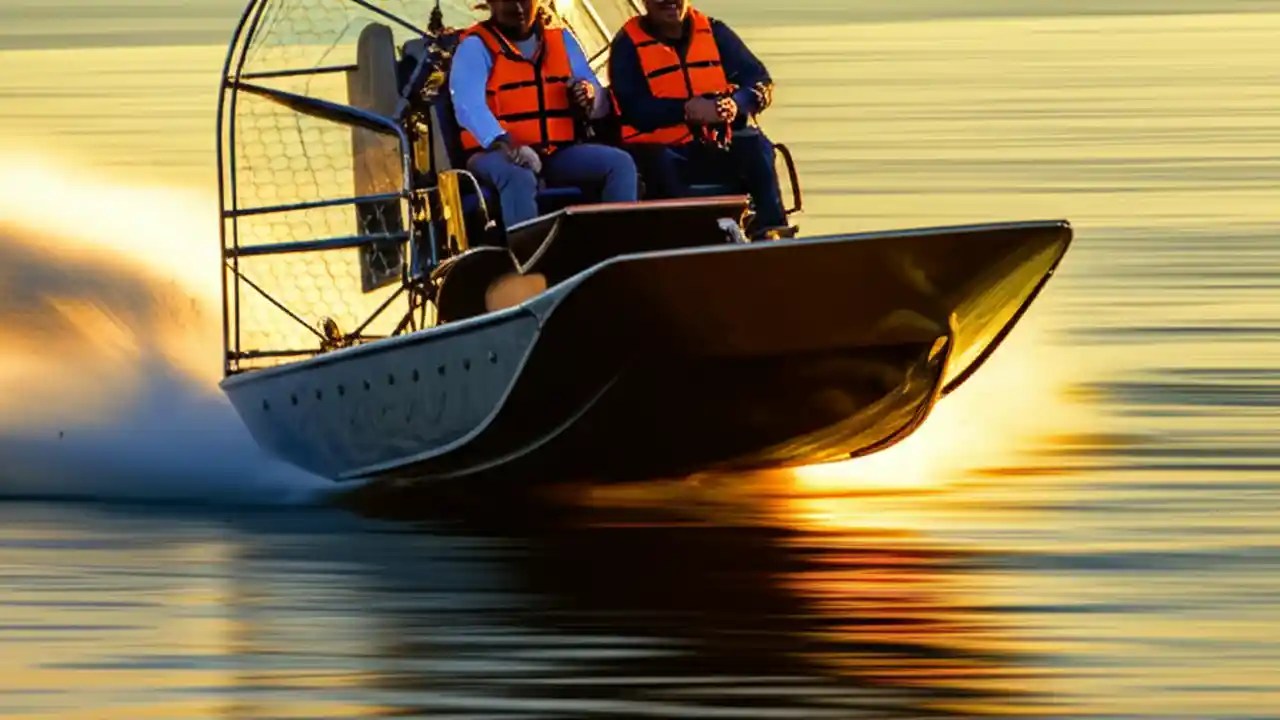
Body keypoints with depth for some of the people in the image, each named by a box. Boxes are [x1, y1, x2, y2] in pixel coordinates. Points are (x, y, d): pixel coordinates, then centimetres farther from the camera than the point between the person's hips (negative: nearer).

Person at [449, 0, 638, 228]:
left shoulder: (561, 39, 14)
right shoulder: (476, 46, -2)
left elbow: (600, 105, 13)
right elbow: (469, 105, -21)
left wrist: (590, 95, -14)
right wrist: (503, 143, -40)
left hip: (558, 154, 5)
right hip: (497, 154, -5)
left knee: (620, 163, -16)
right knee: (519, 175, -38)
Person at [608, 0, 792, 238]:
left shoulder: (714, 32, 11)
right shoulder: (628, 43, 2)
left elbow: (761, 83, 3)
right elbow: (635, 108, -11)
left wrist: (730, 106, -18)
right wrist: (685, 109, -23)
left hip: (717, 146, 3)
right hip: (660, 147, -3)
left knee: (754, 145, -25)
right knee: (659, 162, -35)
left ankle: (770, 231, -33)